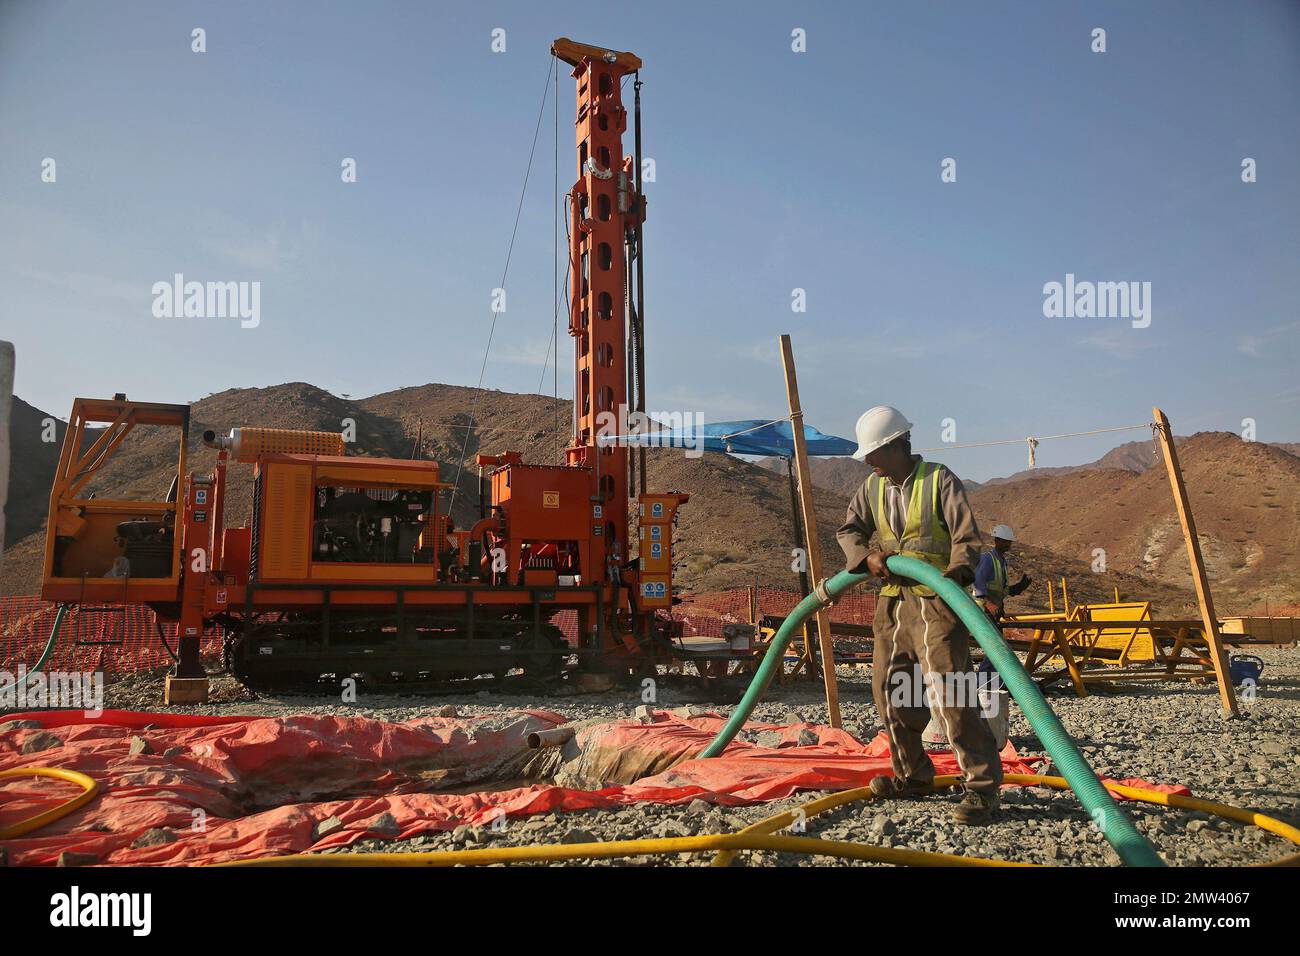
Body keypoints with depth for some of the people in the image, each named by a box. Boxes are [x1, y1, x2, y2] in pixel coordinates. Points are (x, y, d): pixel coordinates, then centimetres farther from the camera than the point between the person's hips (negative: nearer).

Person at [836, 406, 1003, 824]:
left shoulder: (939, 480, -7)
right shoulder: (872, 488, 11)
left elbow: (967, 536, -12)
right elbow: (848, 529, 15)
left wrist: (956, 570, -31)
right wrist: (867, 555, -6)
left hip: (935, 601, -7)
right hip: (892, 601, 7)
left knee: (947, 691, -14)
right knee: (889, 689, 11)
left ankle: (982, 784, -5)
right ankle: (913, 774, 26)